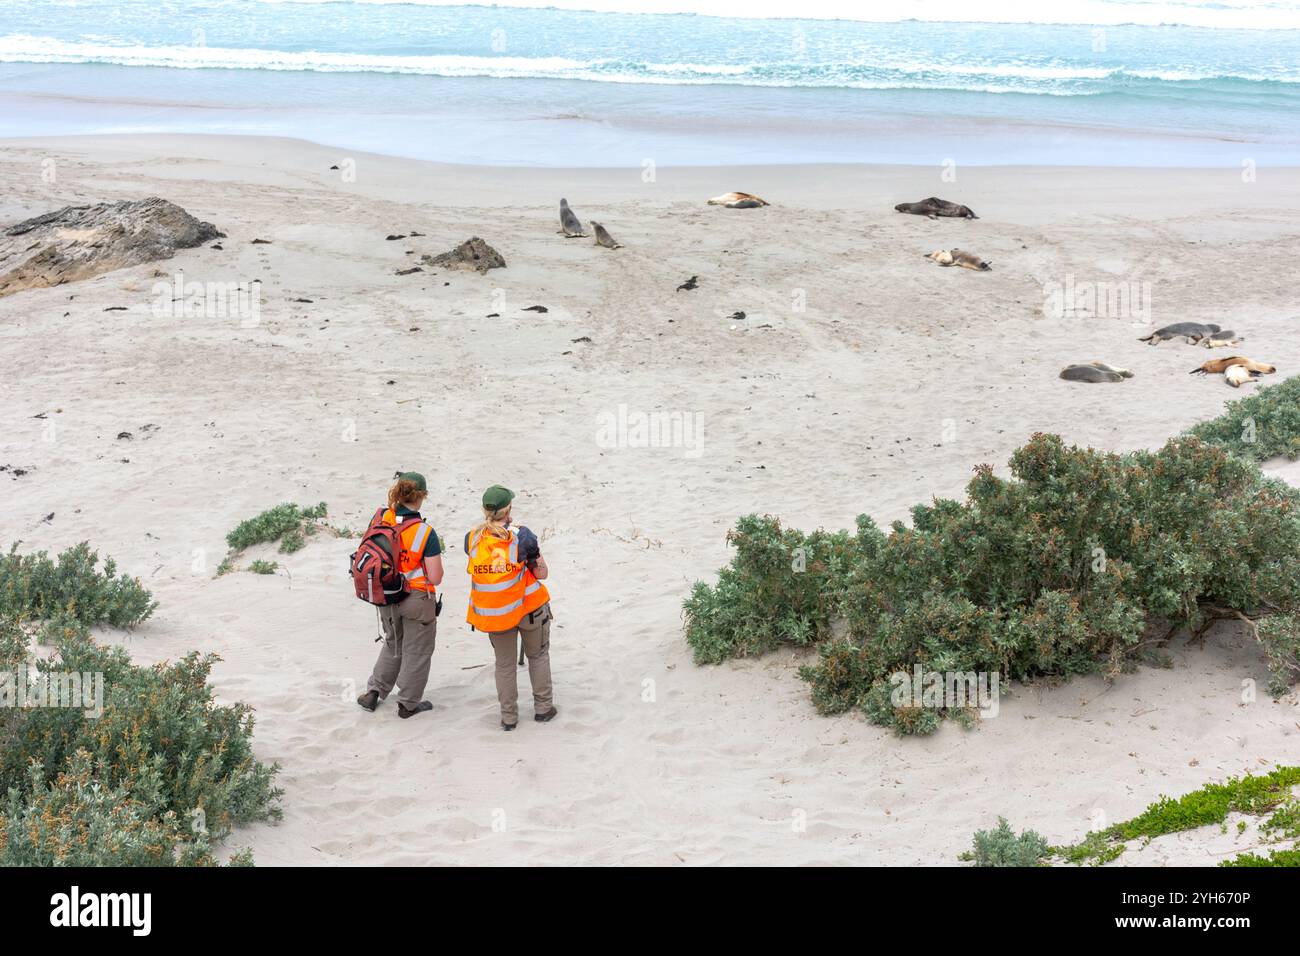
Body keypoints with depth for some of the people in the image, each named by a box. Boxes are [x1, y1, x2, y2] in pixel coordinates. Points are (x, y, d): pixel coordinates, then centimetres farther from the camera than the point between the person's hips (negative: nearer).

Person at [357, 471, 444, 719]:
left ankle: (373, 692, 31)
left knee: (393, 645, 28)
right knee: (416, 652, 15)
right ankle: (408, 704, 26)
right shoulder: (426, 533, -23)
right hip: (417, 600, -5)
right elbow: (435, 578, -19)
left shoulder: (382, 520, -10)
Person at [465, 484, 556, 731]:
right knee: (538, 656, 21)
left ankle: (508, 717, 22)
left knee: (504, 664, 17)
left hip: (493, 613, 2)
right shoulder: (522, 539, -19)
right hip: (529, 608, -2)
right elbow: (542, 573, -11)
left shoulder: (472, 539, -10)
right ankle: (543, 708, 28)